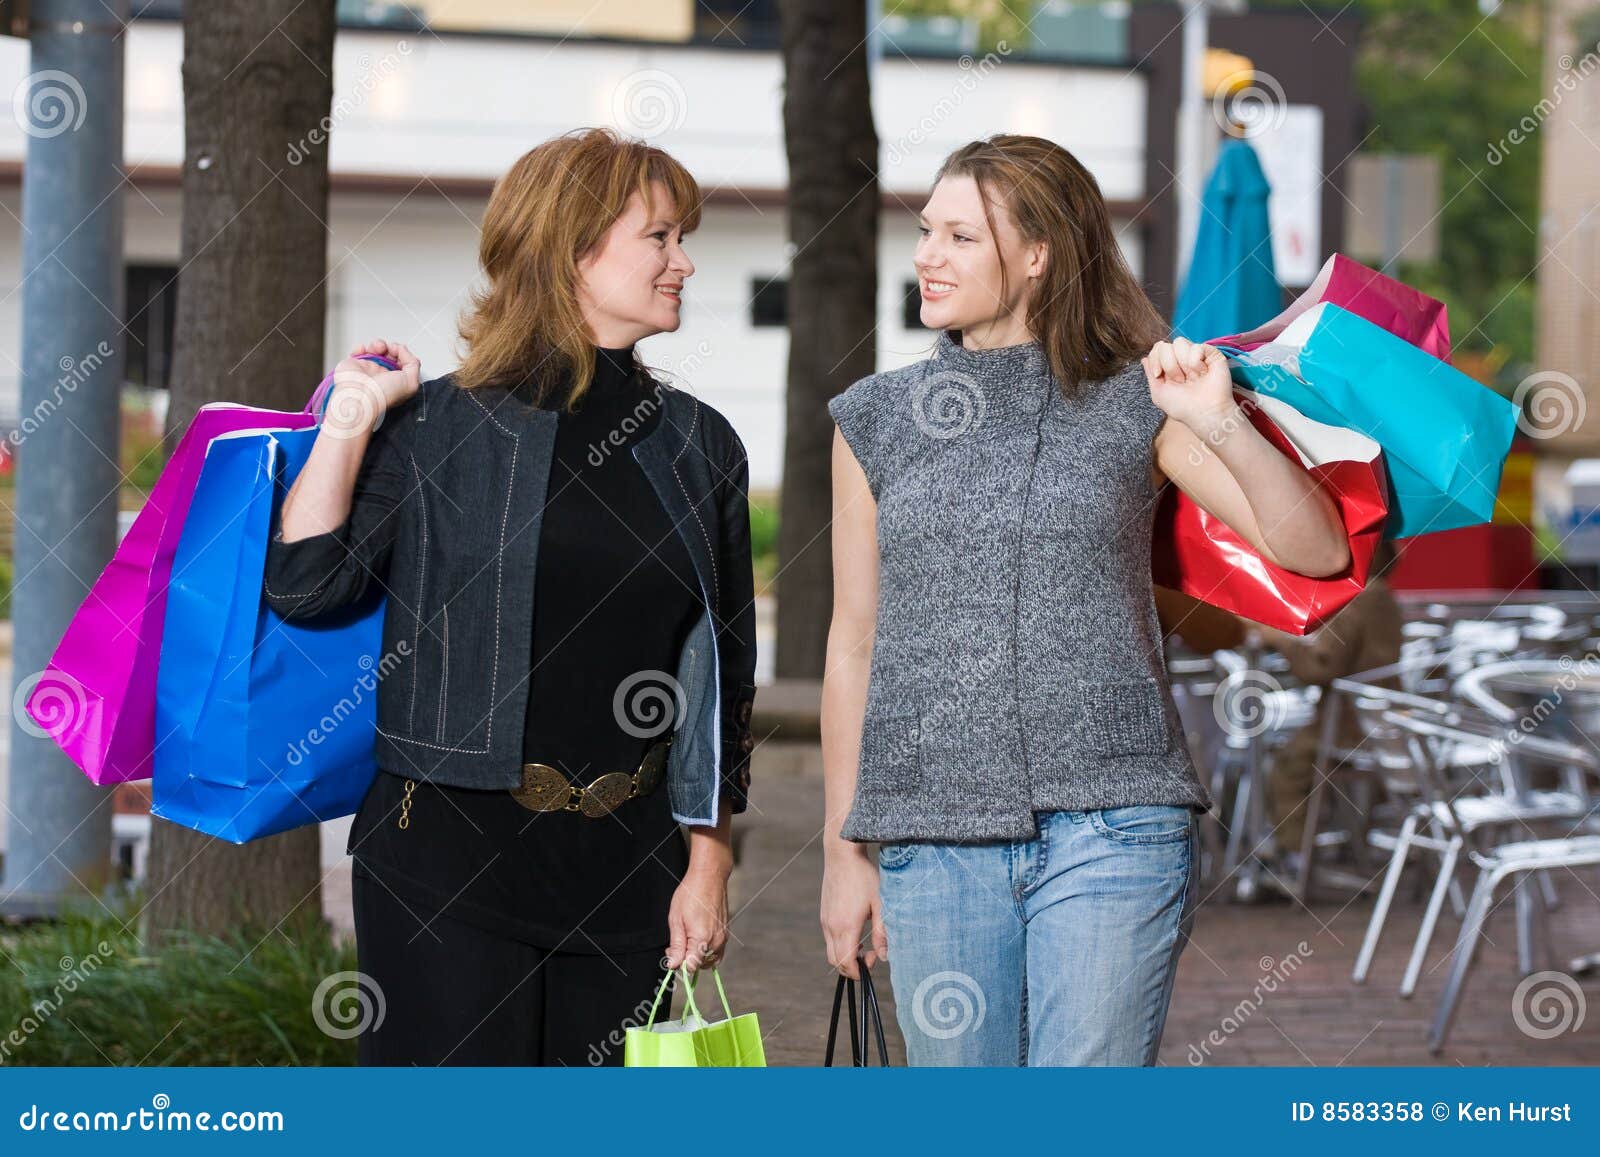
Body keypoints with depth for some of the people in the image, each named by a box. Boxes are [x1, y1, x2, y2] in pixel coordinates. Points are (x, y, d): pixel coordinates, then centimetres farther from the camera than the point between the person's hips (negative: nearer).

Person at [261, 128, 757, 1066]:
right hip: (452, 852, -4)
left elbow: (725, 670, 12)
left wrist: (709, 861, 8)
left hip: (626, 866, 4)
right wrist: (350, 423, -10)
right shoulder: (439, 425, -1)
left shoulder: (698, 445, 10)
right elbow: (305, 588, -9)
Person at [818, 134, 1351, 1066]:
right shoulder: (878, 420, 10)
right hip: (933, 840, 3)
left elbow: (1317, 552, -3)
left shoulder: (1136, 404, 3)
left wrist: (1223, 423, -18)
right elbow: (854, 644, 12)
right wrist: (844, 850, 11)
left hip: (1108, 826, -2)